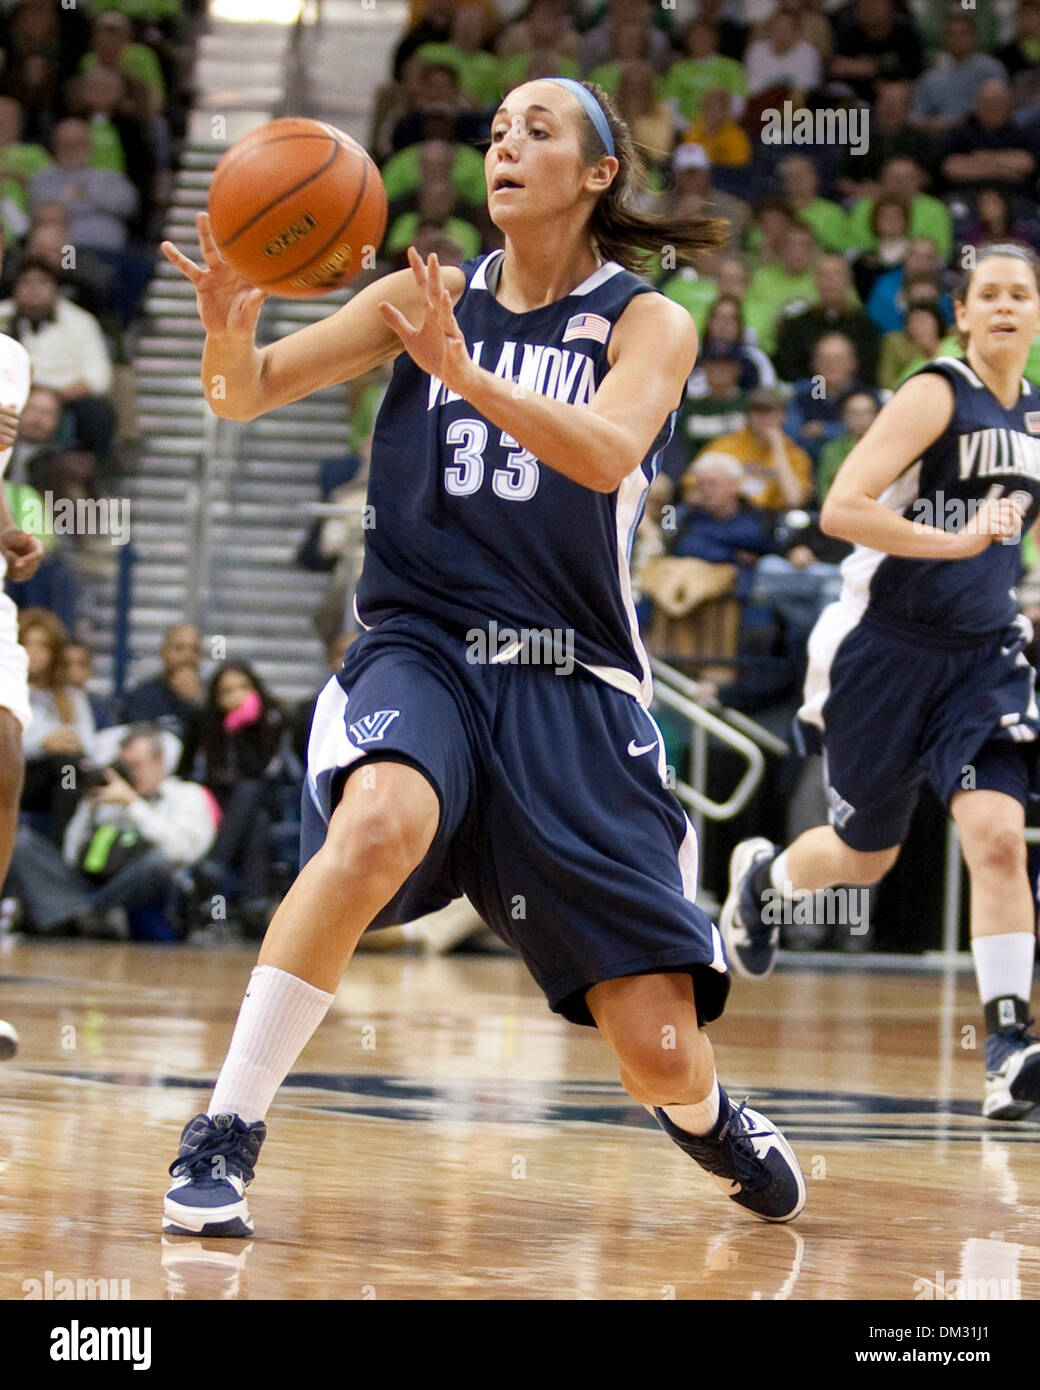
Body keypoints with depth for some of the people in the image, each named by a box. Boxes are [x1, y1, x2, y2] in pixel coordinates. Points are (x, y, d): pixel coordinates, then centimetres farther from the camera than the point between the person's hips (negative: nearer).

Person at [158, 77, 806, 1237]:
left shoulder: (649, 323, 2)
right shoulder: (429, 298, 7)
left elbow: (609, 450, -19)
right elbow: (247, 395, 0)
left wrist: (463, 371, -33)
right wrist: (230, 326, -23)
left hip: (573, 683, 0)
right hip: (419, 650, 0)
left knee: (660, 1055, -3)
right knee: (381, 824, -38)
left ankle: (702, 1112, 36)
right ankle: (223, 1134, -28)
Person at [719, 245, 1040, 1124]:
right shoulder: (938, 395, -13)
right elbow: (841, 508, -23)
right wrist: (954, 543, -29)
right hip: (887, 648, -4)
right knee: (867, 856, 11)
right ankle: (764, 876, 46)